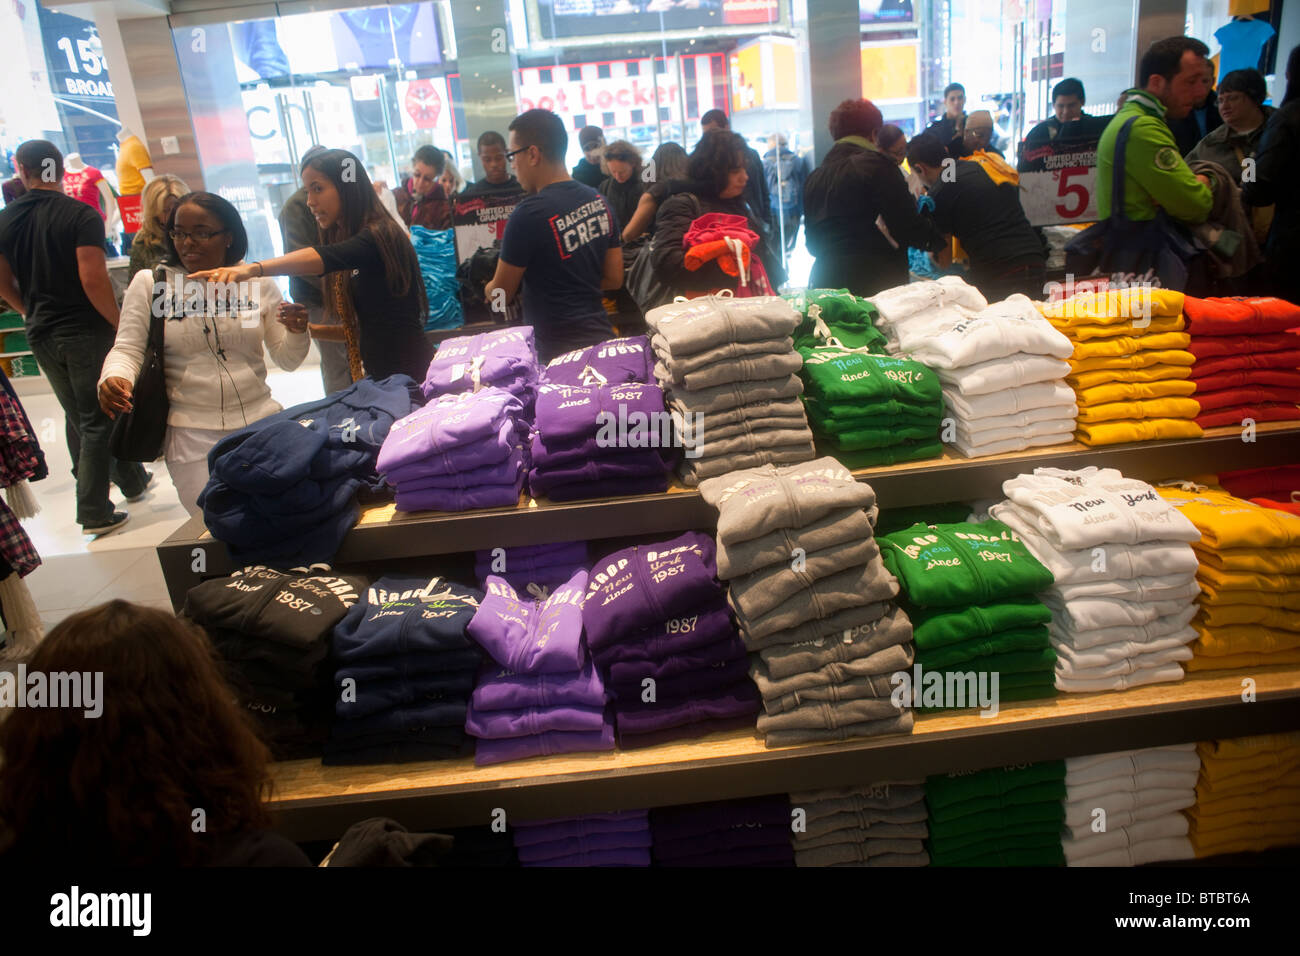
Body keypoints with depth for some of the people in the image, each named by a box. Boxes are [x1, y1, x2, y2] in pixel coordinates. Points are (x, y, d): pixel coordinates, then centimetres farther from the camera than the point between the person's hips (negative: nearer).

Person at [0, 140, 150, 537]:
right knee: (96, 421, 4)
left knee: (78, 417, 19)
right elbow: (93, 280, -22)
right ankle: (94, 513, 10)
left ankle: (132, 481, 30)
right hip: (85, 330, -5)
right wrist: (121, 325, -12)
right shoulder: (81, 215, -13)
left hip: (41, 335, 5)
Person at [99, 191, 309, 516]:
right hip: (191, 436, -1)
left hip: (261, 423, 1)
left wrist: (296, 333, -13)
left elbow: (286, 360, 8)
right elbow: (128, 349, 3)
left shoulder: (258, 282, 5)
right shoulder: (148, 283, 3)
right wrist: (114, 378, -19)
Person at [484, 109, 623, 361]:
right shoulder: (600, 201, 5)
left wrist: (489, 289, 18)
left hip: (558, 350, -7)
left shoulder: (528, 215, -16)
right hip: (601, 337, 7)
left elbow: (500, 294, -5)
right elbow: (614, 279, 12)